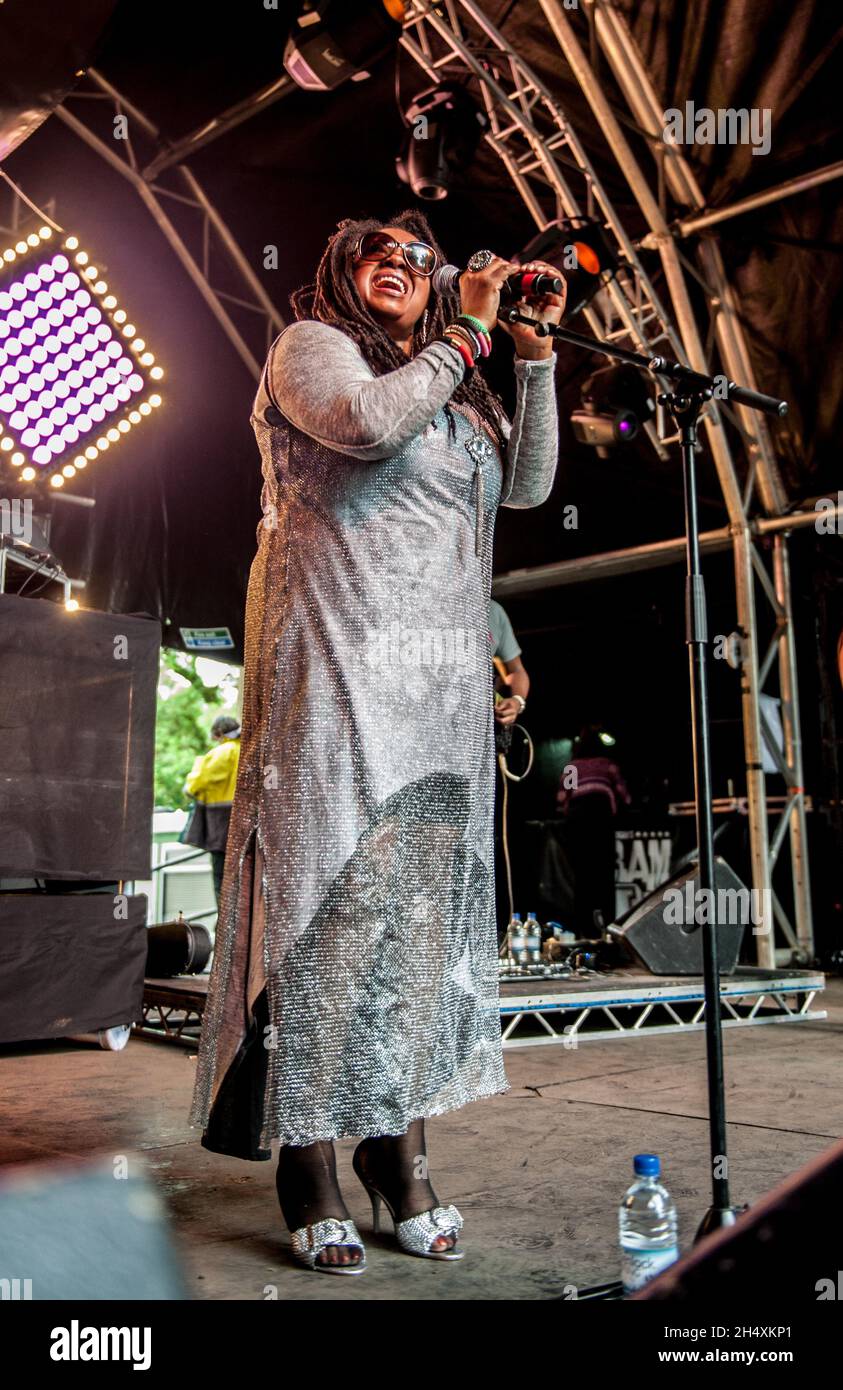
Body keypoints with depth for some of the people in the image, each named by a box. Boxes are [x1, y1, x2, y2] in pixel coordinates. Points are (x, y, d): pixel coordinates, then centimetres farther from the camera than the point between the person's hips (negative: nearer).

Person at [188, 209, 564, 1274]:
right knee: (330, 890, -8)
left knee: (426, 898, 3)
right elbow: (368, 422, -12)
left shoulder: (455, 387, 27)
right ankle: (308, 1162, 1)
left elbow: (528, 485, 16)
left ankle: (400, 1150, 11)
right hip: (339, 660, -6)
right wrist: (467, 335, 0)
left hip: (443, 678, 6)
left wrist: (534, 357, 11)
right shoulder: (309, 345, 9)